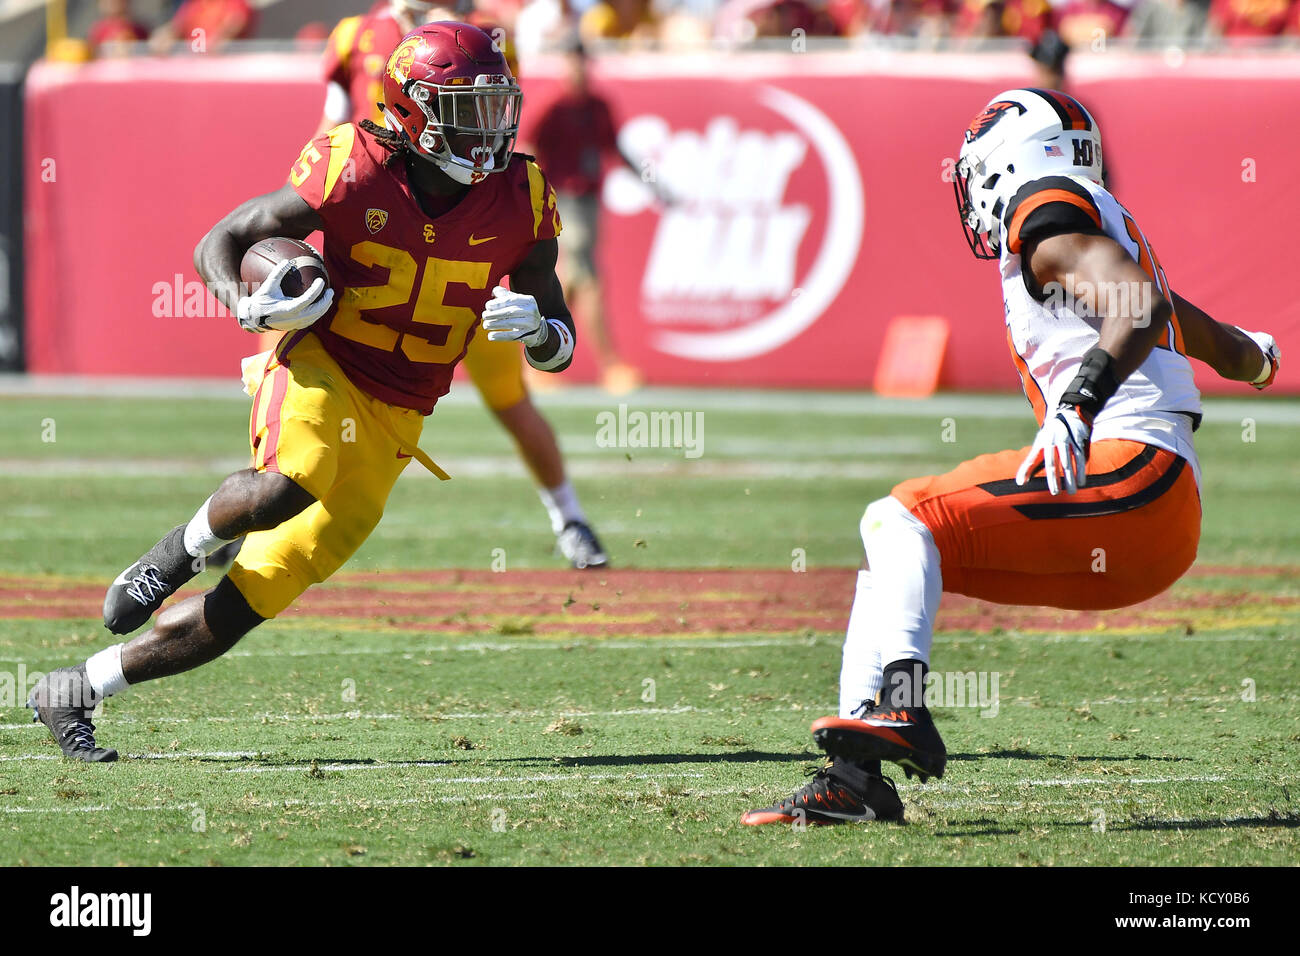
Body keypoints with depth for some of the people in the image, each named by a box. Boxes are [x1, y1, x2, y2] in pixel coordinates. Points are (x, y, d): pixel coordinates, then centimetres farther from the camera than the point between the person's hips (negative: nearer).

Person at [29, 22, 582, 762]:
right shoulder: (356, 172, -12)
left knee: (246, 604, 0)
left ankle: (74, 693, 13)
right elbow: (219, 242, -1)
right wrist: (249, 307, -22)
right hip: (322, 367, -4)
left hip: (392, 423, 4)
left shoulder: (517, 200, -2)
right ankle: (189, 545, -6)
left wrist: (537, 329, -18)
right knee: (287, 487, -39)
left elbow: (560, 349, 7)